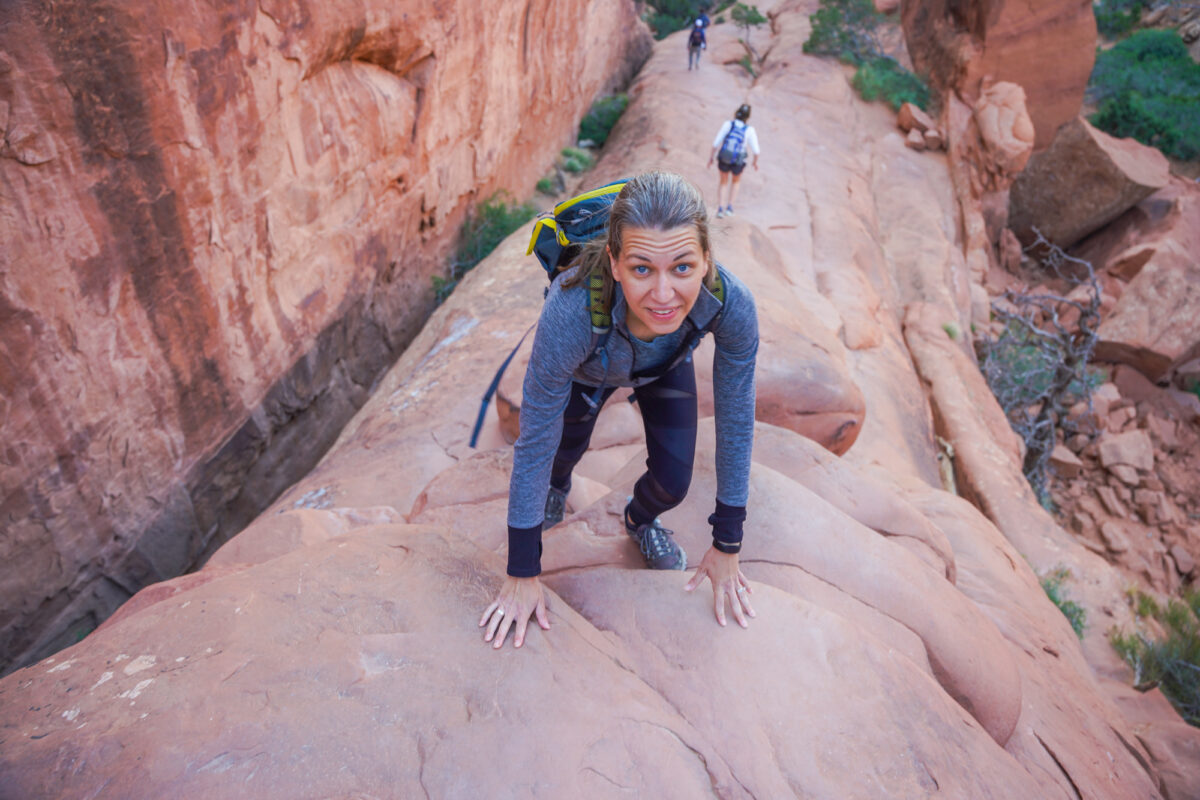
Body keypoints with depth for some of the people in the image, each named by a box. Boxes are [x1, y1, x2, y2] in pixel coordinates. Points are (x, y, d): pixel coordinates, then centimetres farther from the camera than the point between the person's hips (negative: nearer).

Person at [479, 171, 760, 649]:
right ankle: (557, 488, 51)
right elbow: (534, 443, -34)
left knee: (673, 481, -7)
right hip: (588, 371, -1)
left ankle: (641, 521, 31)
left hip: (667, 367, 1)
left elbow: (736, 422, -24)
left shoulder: (731, 303, -40)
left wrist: (726, 547, -15)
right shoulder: (571, 311, -46)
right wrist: (522, 574, -23)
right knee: (563, 452, 11)